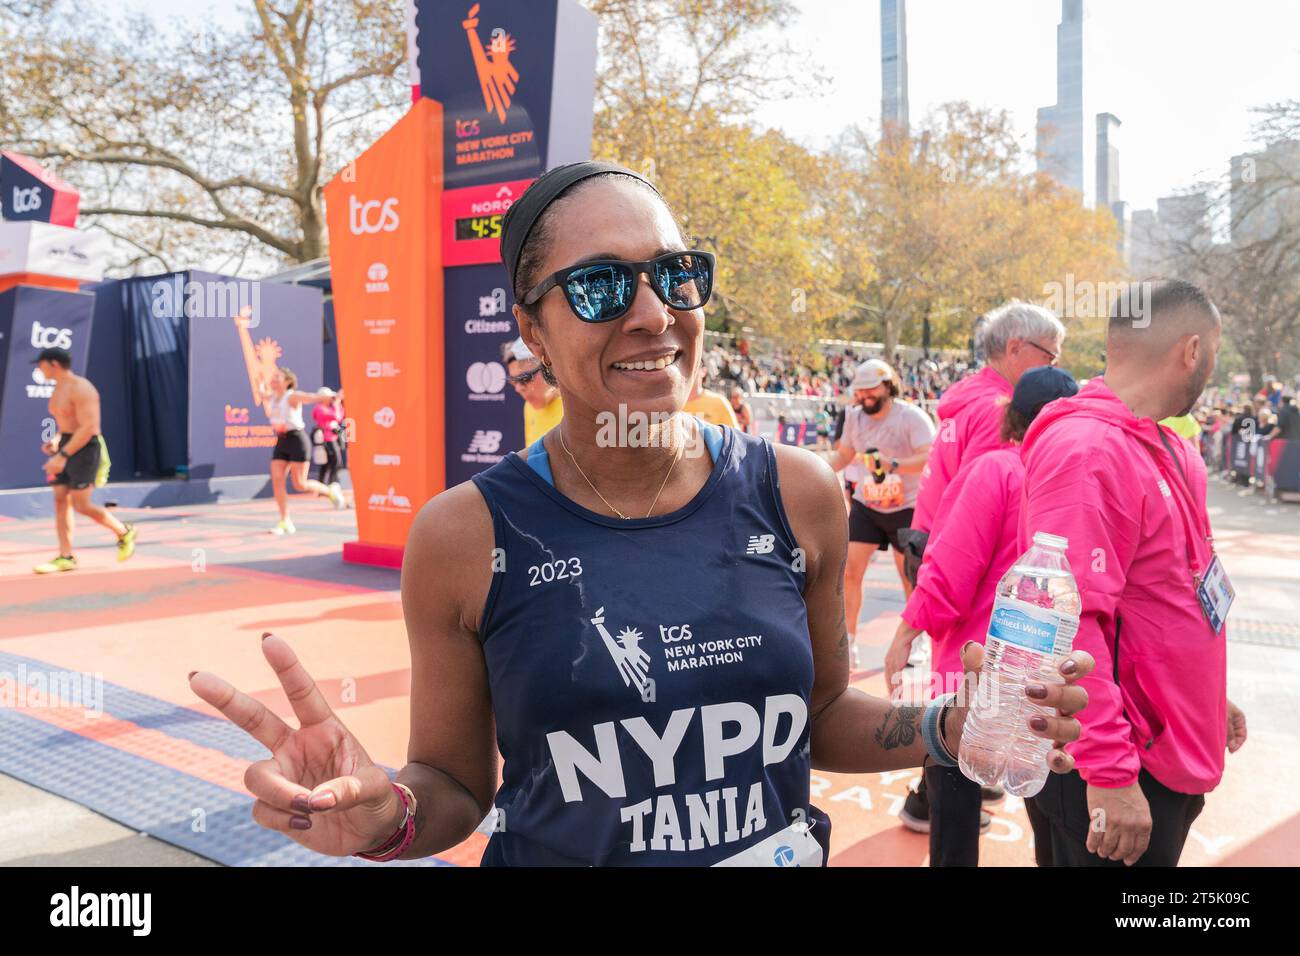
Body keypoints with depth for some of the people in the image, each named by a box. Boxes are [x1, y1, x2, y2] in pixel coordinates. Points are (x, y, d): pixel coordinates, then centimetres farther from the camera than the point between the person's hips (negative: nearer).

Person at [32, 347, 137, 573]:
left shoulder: (81, 388, -18)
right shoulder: (59, 389, 13)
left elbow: (88, 428, -24)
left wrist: (62, 456, -28)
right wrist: (56, 442, 6)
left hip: (85, 450, -9)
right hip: (67, 448, 9)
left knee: (81, 506, -8)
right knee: (60, 501, 1)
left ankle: (124, 532, 12)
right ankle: (66, 557, 2)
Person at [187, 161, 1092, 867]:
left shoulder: (797, 493, -9)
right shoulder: (466, 537, -15)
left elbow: (818, 717, 5)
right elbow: (455, 783, -4)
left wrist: (946, 729, -11)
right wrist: (386, 816, -24)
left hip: (785, 847, 2)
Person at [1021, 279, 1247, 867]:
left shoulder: (1159, 448, 8)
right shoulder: (1088, 450, -24)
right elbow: (1070, 622, -29)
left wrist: (1207, 697, 23)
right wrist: (1110, 774, -29)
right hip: (1112, 775, -9)